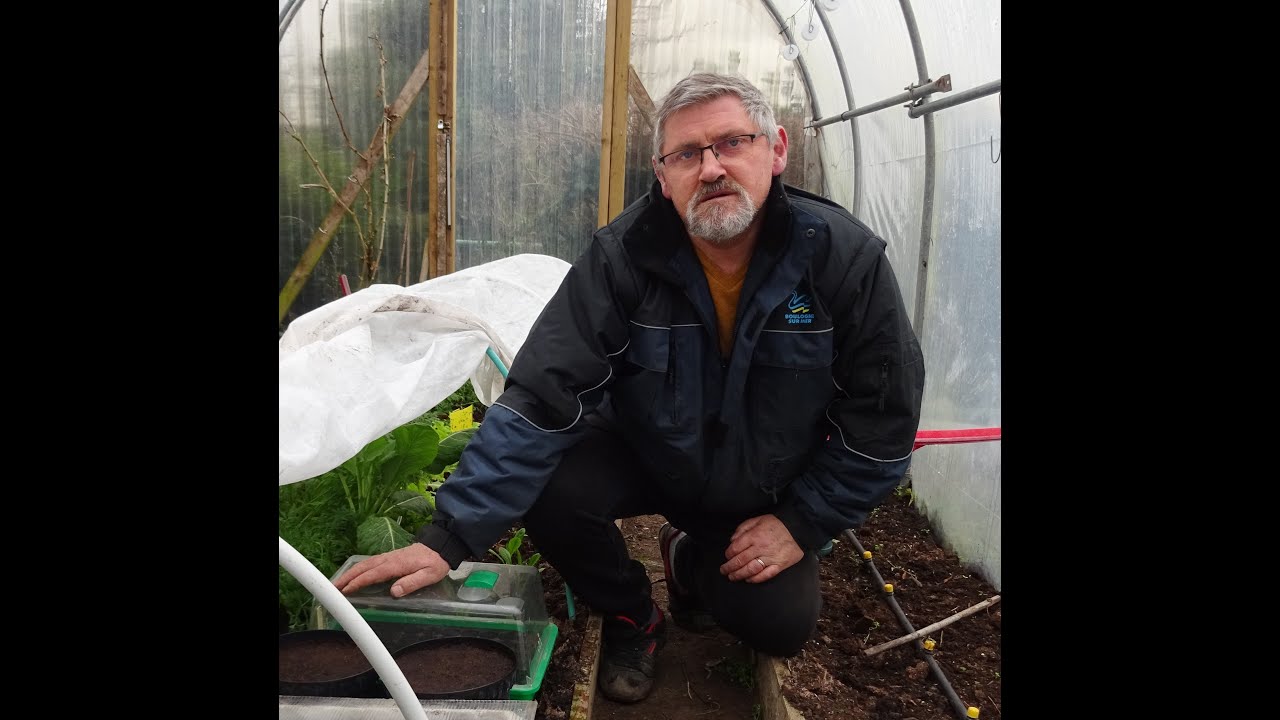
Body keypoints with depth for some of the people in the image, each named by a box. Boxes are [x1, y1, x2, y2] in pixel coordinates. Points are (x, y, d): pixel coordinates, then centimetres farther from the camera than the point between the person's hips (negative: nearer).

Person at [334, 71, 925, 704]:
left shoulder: (846, 257, -21)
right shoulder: (624, 255, -24)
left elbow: (884, 415, -11)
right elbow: (539, 397, -27)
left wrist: (803, 523, -12)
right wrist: (450, 537, -32)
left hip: (763, 495, 1)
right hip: (643, 456, 0)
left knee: (782, 624, -17)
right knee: (549, 490, -28)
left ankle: (692, 561, 22)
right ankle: (631, 617, 7)